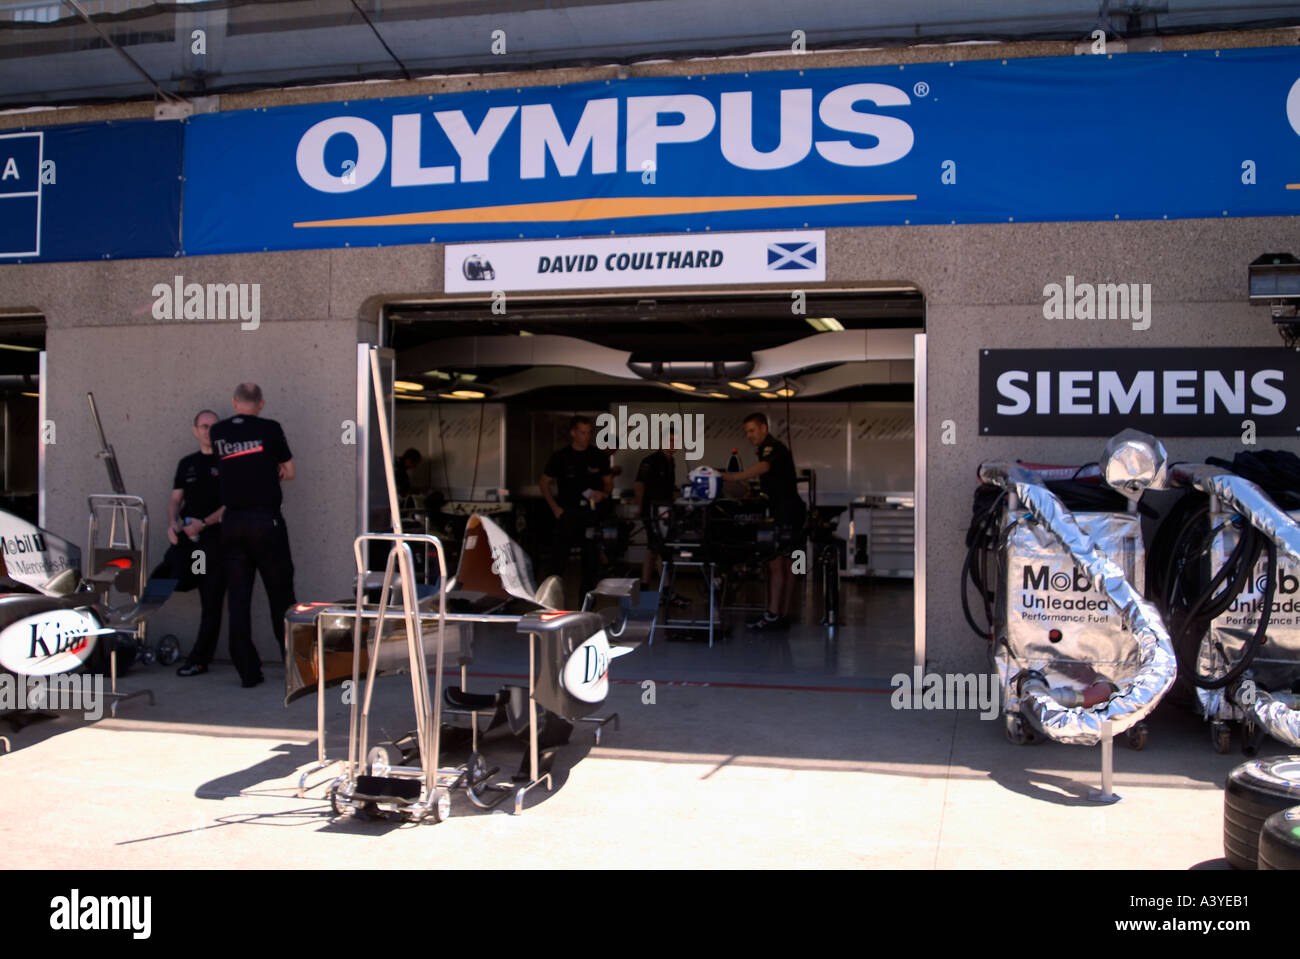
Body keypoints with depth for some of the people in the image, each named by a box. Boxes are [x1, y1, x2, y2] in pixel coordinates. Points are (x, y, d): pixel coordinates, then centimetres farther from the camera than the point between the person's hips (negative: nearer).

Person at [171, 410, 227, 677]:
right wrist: (172, 523, -3)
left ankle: (199, 660, 1)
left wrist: (204, 523, -16)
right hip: (188, 537, 5)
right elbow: (176, 499, 18)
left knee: (211, 602, -5)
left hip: (217, 537, -5)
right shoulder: (187, 463, 19)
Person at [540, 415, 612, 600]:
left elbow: (609, 483, 14)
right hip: (567, 513, -2)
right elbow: (544, 483, 9)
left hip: (591, 513, 2)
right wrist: (555, 507, -2)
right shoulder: (560, 456, 1)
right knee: (558, 558, -4)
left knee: (591, 560, 6)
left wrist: (603, 494, -9)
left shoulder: (599, 456, 6)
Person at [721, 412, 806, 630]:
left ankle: (772, 616, -13)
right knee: (787, 565, 11)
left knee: (775, 563, -12)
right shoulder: (769, 449, 21)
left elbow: (762, 468, -35)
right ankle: (784, 615, 15)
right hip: (790, 512, 11)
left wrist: (730, 477, -44)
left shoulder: (773, 447, -13)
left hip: (786, 514, -11)